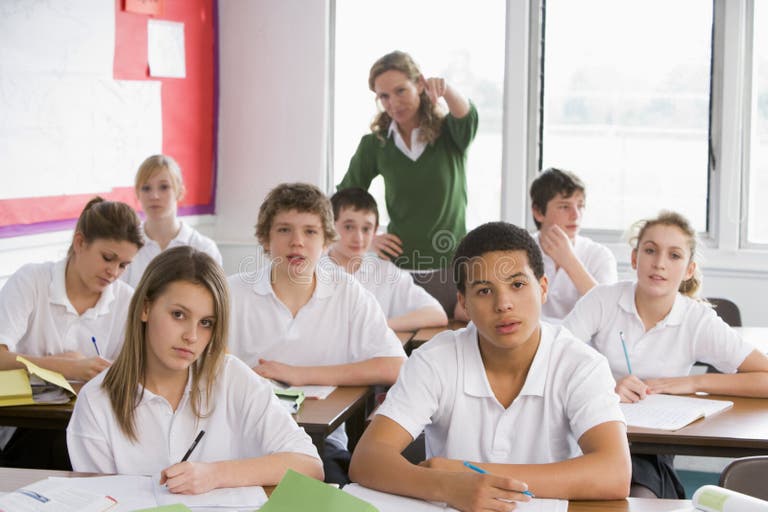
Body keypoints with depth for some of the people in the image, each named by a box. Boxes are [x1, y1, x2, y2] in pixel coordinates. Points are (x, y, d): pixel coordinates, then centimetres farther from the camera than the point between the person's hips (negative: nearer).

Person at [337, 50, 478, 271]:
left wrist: (446, 90, -43)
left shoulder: (450, 133, 0)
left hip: (452, 262, -1)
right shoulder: (374, 145, 5)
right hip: (397, 264, 2)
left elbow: (466, 116, -23)